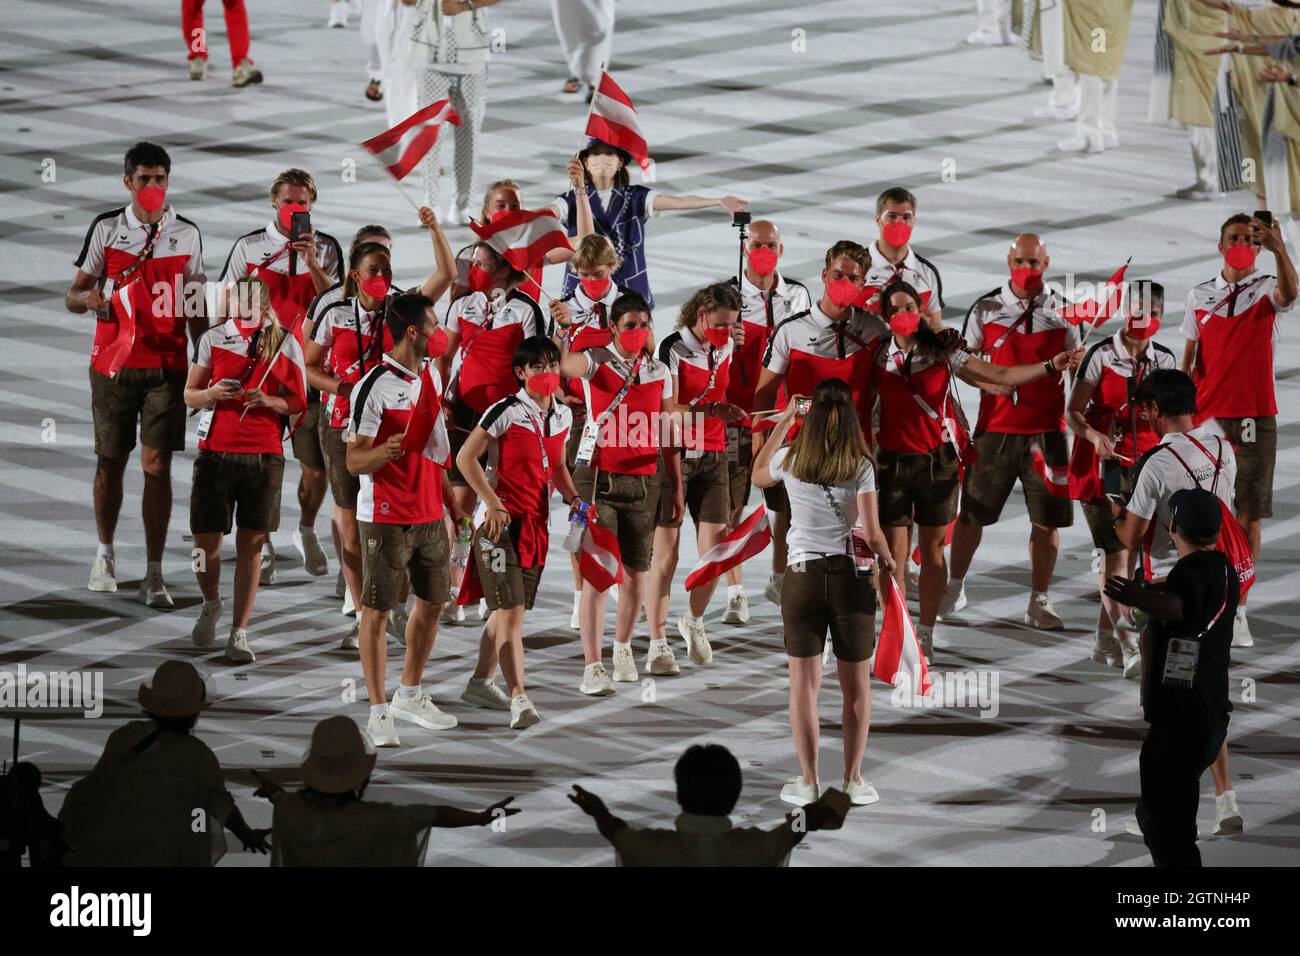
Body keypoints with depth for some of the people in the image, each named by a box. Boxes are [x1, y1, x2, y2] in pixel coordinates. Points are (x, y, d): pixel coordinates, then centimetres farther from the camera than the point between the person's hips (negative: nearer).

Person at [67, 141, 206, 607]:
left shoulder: (187, 233, 5)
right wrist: (87, 297, -20)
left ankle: (154, 574, -5)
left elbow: (195, 306, 11)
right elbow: (73, 295, 4)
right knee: (110, 461, 8)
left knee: (157, 465, -6)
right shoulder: (106, 228, 2)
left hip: (167, 365, 0)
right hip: (113, 363, 0)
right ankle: (105, 552, 30)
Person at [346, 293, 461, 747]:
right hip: (386, 517, -8)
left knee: (431, 603, 14)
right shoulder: (375, 386, -15)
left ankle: (409, 696, 29)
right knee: (377, 611, -2)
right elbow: (354, 461, -15)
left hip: (430, 513, 8)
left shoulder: (431, 375, 10)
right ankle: (379, 714, 2)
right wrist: (387, 449, -35)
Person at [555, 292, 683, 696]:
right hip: (599, 478, -4)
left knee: (636, 573, 9)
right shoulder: (596, 361, -3)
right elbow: (564, 366, -27)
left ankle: (622, 646, 33)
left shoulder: (659, 373, 9)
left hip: (643, 482, 4)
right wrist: (564, 330, -43)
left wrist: (677, 487, 14)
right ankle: (593, 666, -8)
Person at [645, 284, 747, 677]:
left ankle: (694, 622, 23)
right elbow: (668, 410, -20)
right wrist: (712, 410, -31)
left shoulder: (725, 348, 8)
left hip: (713, 455, 6)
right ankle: (657, 645, -3)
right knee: (665, 549, -6)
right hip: (673, 454, -6)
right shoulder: (673, 349, -11)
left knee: (715, 549, -1)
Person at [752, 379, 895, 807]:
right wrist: (888, 561, 10)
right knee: (856, 684, 10)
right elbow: (872, 533, -10)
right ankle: (854, 779, 14)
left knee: (804, 684, 6)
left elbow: (758, 475, 23)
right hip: (851, 577, -1)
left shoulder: (791, 459, 0)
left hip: (802, 576, 1)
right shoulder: (860, 466, -7)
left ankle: (808, 781, 8)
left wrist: (782, 422, 26)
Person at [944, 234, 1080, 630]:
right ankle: (954, 589, 22)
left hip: (1047, 430, 0)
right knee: (971, 512, 4)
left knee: (1047, 519, 0)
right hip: (995, 429, 0)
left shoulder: (1062, 313, 3)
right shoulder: (985, 309, 2)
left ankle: (1039, 602, 11)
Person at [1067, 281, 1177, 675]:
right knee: (1115, 554, -11)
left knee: (1128, 554, 8)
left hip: (1143, 466, 5)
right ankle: (1131, 649, -15)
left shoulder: (1164, 360, 5)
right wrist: (1094, 436, -29)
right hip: (1101, 466, -5)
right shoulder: (1102, 355, -10)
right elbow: (1072, 411, -11)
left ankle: (1105, 639, 22)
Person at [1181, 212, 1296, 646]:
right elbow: (1189, 358, 13)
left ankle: (1238, 610, 3)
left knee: (1249, 516, -1)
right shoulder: (1200, 296, 8)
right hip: (1206, 416, 2)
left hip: (1254, 418, -2)